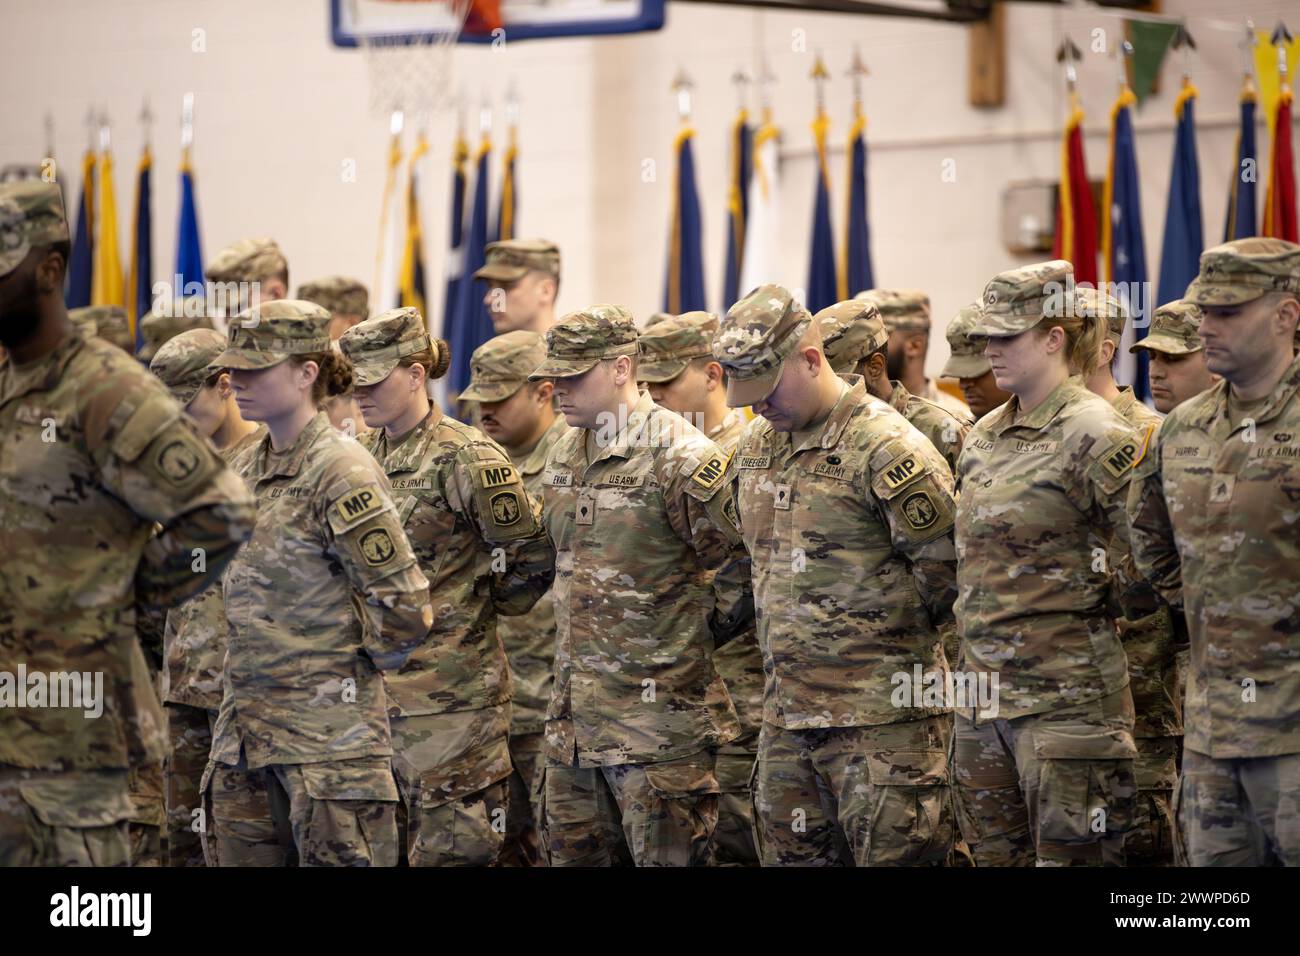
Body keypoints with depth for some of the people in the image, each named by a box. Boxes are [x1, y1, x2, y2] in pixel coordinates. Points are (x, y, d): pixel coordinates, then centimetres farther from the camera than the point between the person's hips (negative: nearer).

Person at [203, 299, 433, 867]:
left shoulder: (342, 473, -13)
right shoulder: (245, 469, 12)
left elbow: (404, 606, -14)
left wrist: (353, 661, -1)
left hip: (328, 732, -8)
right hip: (242, 731, 8)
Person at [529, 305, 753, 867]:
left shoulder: (682, 459, -14)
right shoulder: (564, 458, 11)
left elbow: (740, 576, -11)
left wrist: (684, 643, -1)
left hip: (659, 710, -8)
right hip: (574, 712, 8)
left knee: (666, 858, -3)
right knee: (572, 854, 11)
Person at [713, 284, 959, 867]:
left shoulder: (885, 449, -14)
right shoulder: (756, 447, 13)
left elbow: (946, 565, -12)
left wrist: (887, 635, 0)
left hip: (879, 718, -8)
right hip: (786, 715, 8)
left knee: (892, 854, -5)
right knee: (790, 855, 10)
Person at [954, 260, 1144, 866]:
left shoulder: (1095, 438, -11)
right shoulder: (983, 438, 13)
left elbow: (1140, 571, -10)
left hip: (1066, 696, -8)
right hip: (983, 695, 8)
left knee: (1068, 858, -5)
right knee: (995, 856, 11)